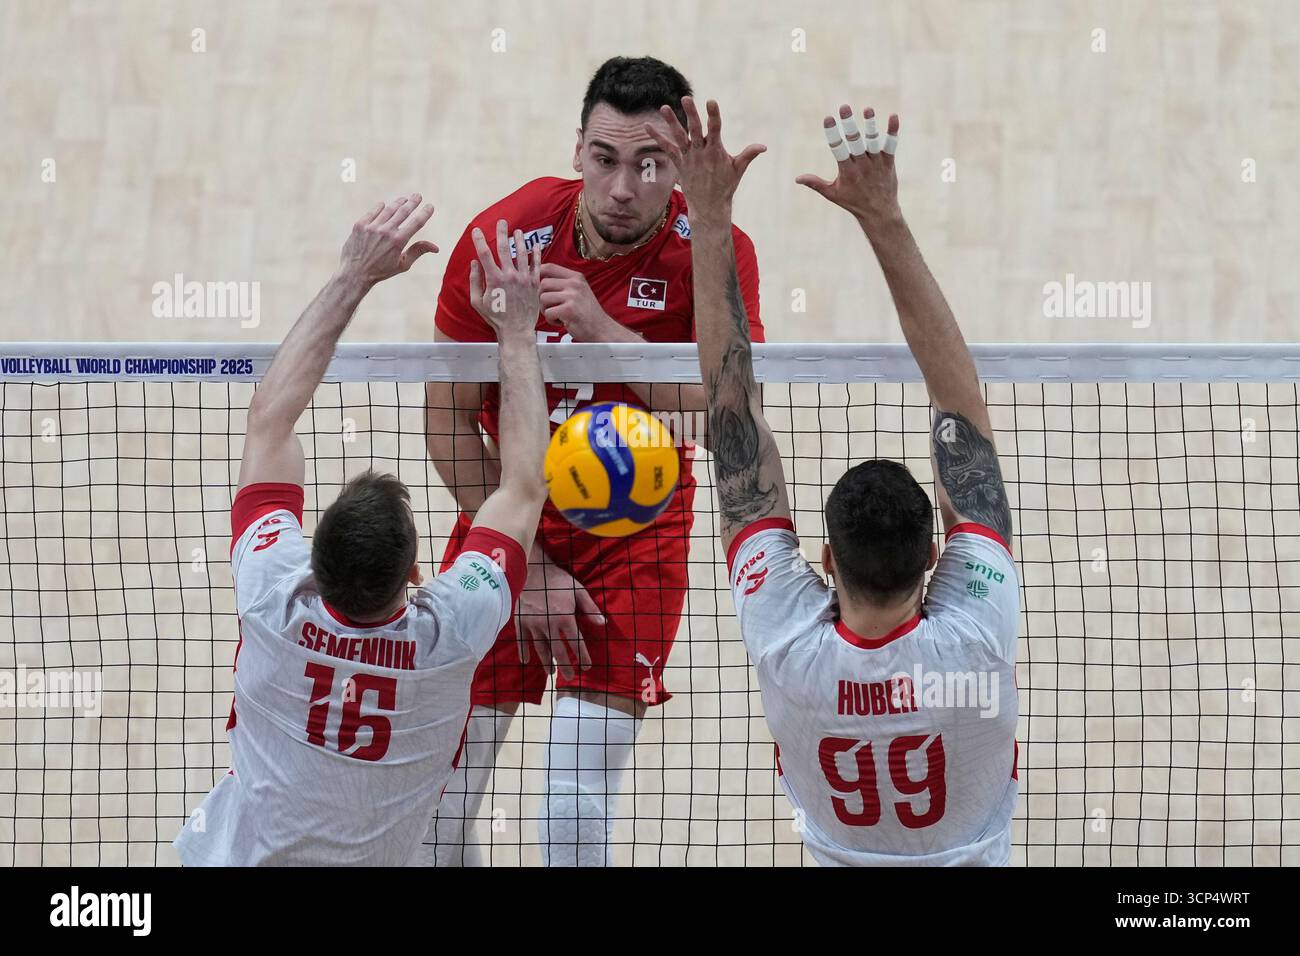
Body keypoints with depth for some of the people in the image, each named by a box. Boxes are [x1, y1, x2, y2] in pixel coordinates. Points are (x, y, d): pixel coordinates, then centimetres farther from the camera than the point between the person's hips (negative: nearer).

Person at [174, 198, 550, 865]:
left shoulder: (274, 600, -27)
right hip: (372, 862, 0)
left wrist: (353, 277, -12)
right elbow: (524, 485, -12)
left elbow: (269, 418, -15)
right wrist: (516, 331, -5)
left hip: (230, 857, 0)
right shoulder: (451, 632, -29)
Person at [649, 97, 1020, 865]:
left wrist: (710, 221, -16)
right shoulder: (976, 636, -23)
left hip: (840, 862, 1)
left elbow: (732, 406, -18)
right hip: (974, 859, -1)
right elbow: (961, 400, -20)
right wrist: (886, 219, -21)